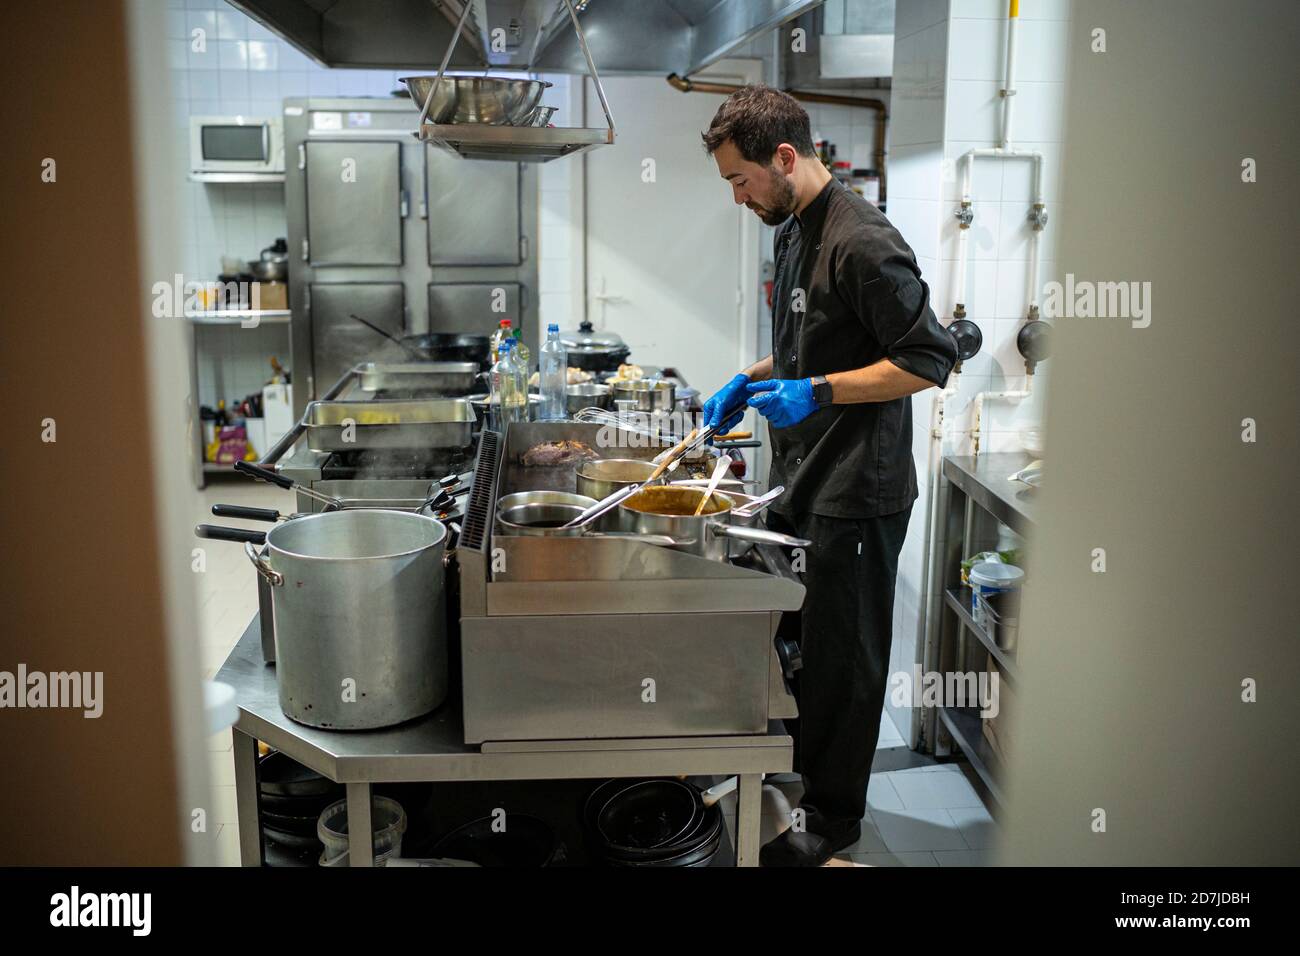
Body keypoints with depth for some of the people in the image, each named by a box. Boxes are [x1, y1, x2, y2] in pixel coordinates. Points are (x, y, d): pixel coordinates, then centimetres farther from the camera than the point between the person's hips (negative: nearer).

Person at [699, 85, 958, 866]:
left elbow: (931, 358, -21)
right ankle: (791, 765, 38)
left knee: (842, 656, 5)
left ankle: (833, 817, 22)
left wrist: (816, 391, -25)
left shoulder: (862, 242, -20)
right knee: (788, 640, 19)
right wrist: (756, 378, 9)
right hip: (802, 480, 9)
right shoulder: (796, 230, 10)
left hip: (858, 494, -9)